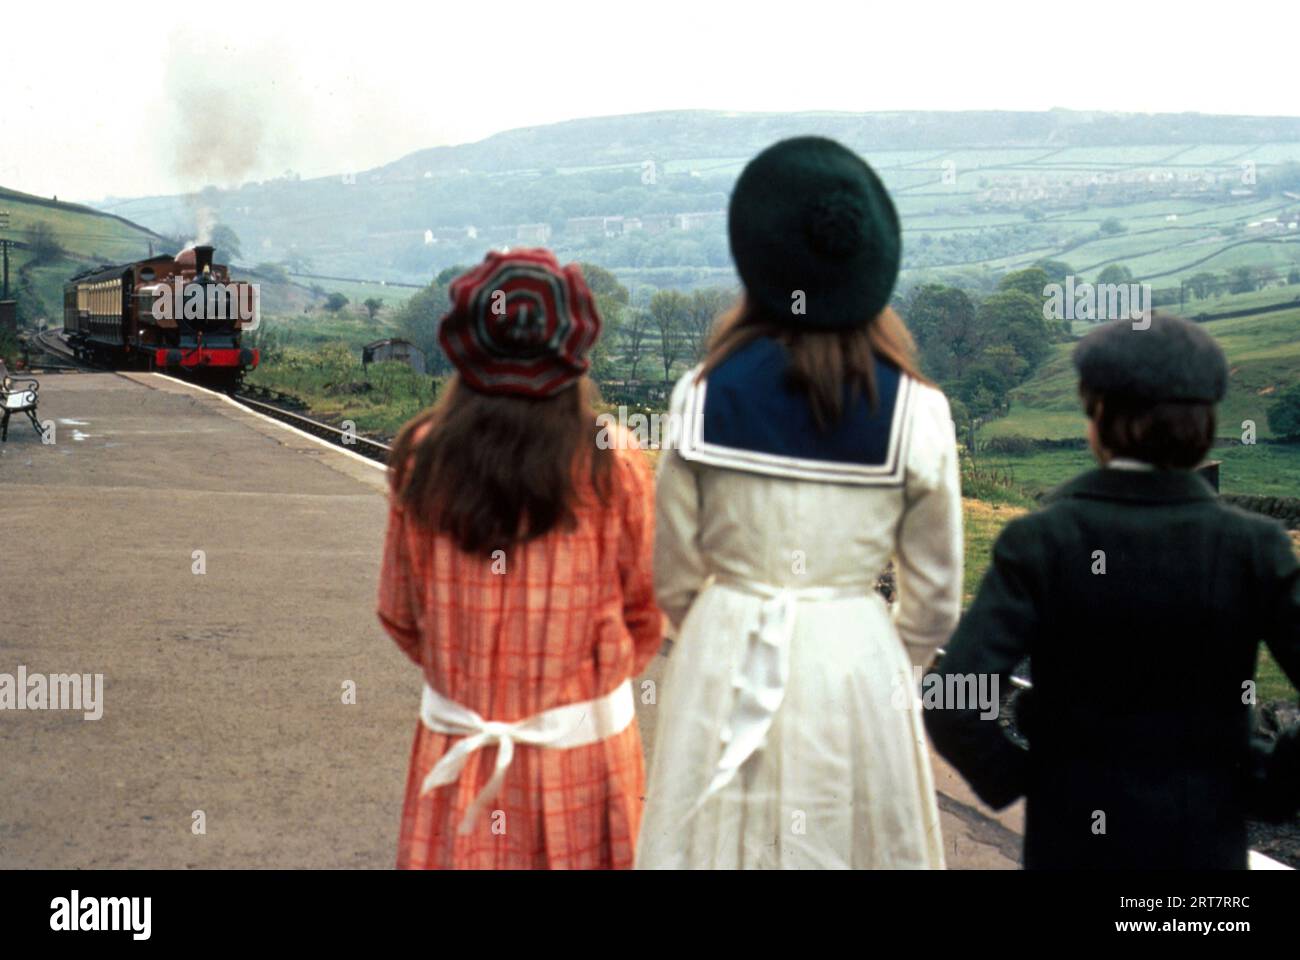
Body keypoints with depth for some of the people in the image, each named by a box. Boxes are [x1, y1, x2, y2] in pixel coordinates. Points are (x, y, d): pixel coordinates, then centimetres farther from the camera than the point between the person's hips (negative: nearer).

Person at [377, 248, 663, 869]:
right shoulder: (612, 466, -13)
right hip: (583, 745, -1)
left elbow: (400, 613, 3)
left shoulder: (424, 458, -8)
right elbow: (644, 613, 0)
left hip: (459, 745, 2)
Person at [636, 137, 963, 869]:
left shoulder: (706, 396, -5)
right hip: (857, 663, 0)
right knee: (851, 842, 12)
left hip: (726, 668, 1)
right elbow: (936, 596, 0)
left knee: (720, 842, 12)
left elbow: (675, 577, 2)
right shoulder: (914, 411, -6)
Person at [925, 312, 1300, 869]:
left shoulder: (1040, 543, -14)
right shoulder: (1252, 548, -10)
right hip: (1206, 842, 1)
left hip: (1073, 839, 0)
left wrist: (1008, 777, -3)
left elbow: (954, 708, -20)